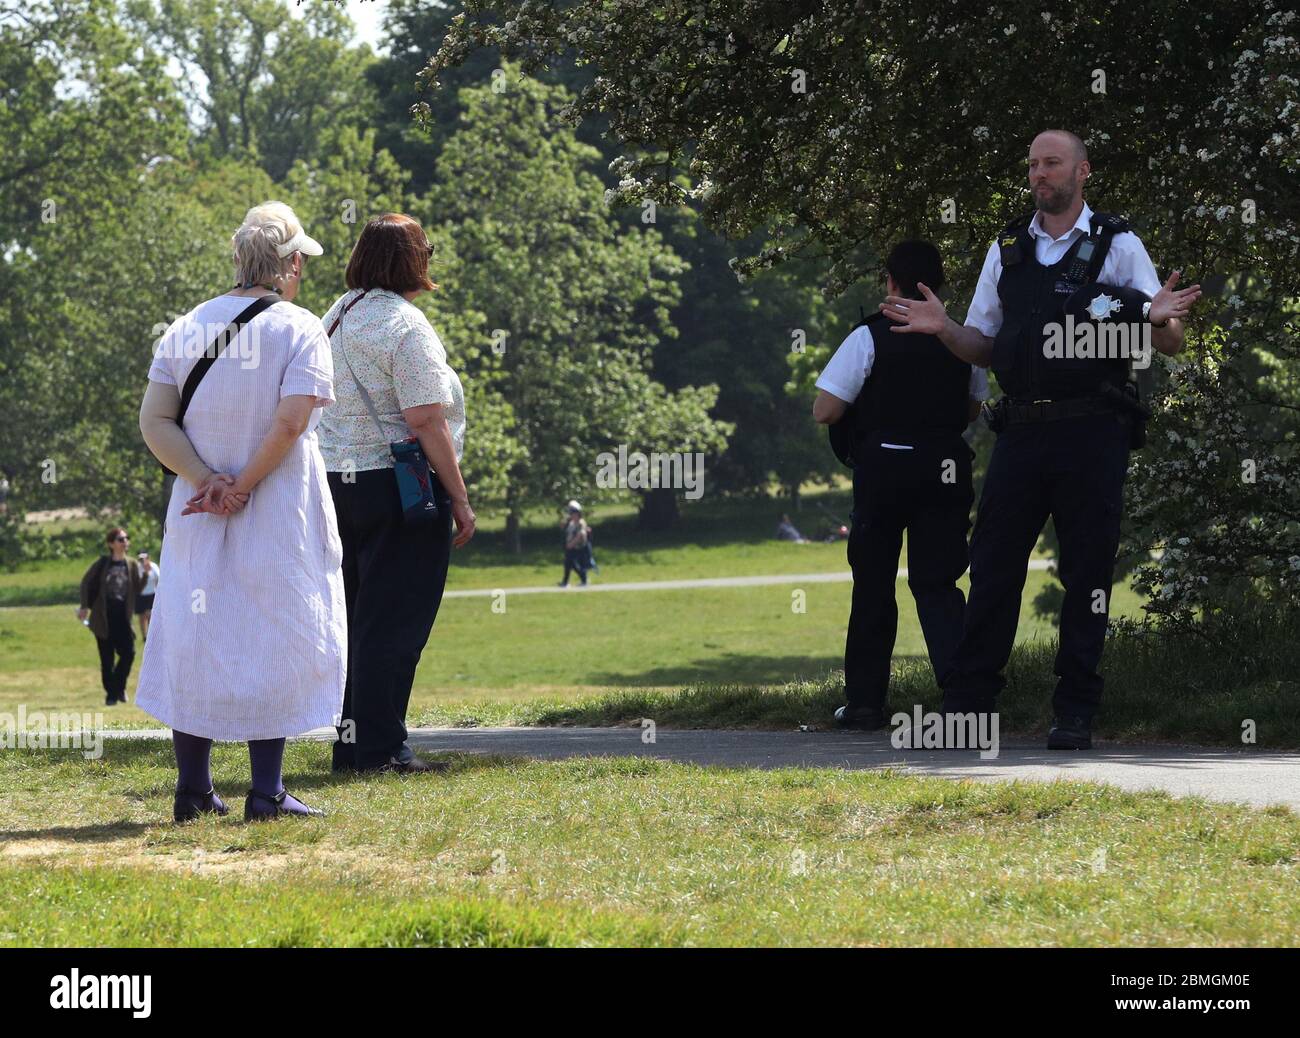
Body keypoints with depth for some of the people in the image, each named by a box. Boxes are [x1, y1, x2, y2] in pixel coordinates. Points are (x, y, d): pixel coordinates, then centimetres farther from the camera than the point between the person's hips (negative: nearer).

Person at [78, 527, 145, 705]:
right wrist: (85, 607, -3)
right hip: (103, 617, -2)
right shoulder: (102, 563, -1)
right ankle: (111, 693, 11)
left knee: (129, 653, -8)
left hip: (122, 617, 2)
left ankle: (119, 687, 13)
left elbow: (137, 589, 3)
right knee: (107, 657, 1)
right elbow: (87, 583, 4)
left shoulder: (131, 565, 6)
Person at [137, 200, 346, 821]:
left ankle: (192, 790, 12)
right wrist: (244, 486, -12)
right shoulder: (300, 329, -8)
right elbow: (290, 422, -20)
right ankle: (266, 793, 1)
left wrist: (207, 480, -9)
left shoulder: (186, 328, 5)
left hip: (197, 514, 4)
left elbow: (154, 422, -3)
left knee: (195, 636, 11)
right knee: (273, 641, 3)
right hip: (279, 515, -4)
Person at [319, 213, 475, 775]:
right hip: (397, 485, -8)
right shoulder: (406, 325, -14)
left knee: (357, 618, 13)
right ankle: (380, 748, -5)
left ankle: (351, 742, 16)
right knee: (394, 623, -4)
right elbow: (426, 420, -18)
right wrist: (459, 498, -14)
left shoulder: (337, 314, 12)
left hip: (339, 481, 8)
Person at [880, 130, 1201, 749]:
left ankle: (1075, 715, 5)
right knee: (992, 566, 1)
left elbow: (1170, 344, 1)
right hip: (1021, 430, 3)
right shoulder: (1006, 251, 14)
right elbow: (981, 347, 17)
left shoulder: (1117, 246, 4)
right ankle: (967, 703, 6)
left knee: (1087, 573, -1)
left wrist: (1159, 320, -22)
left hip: (1091, 435, -3)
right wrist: (942, 328, -3)